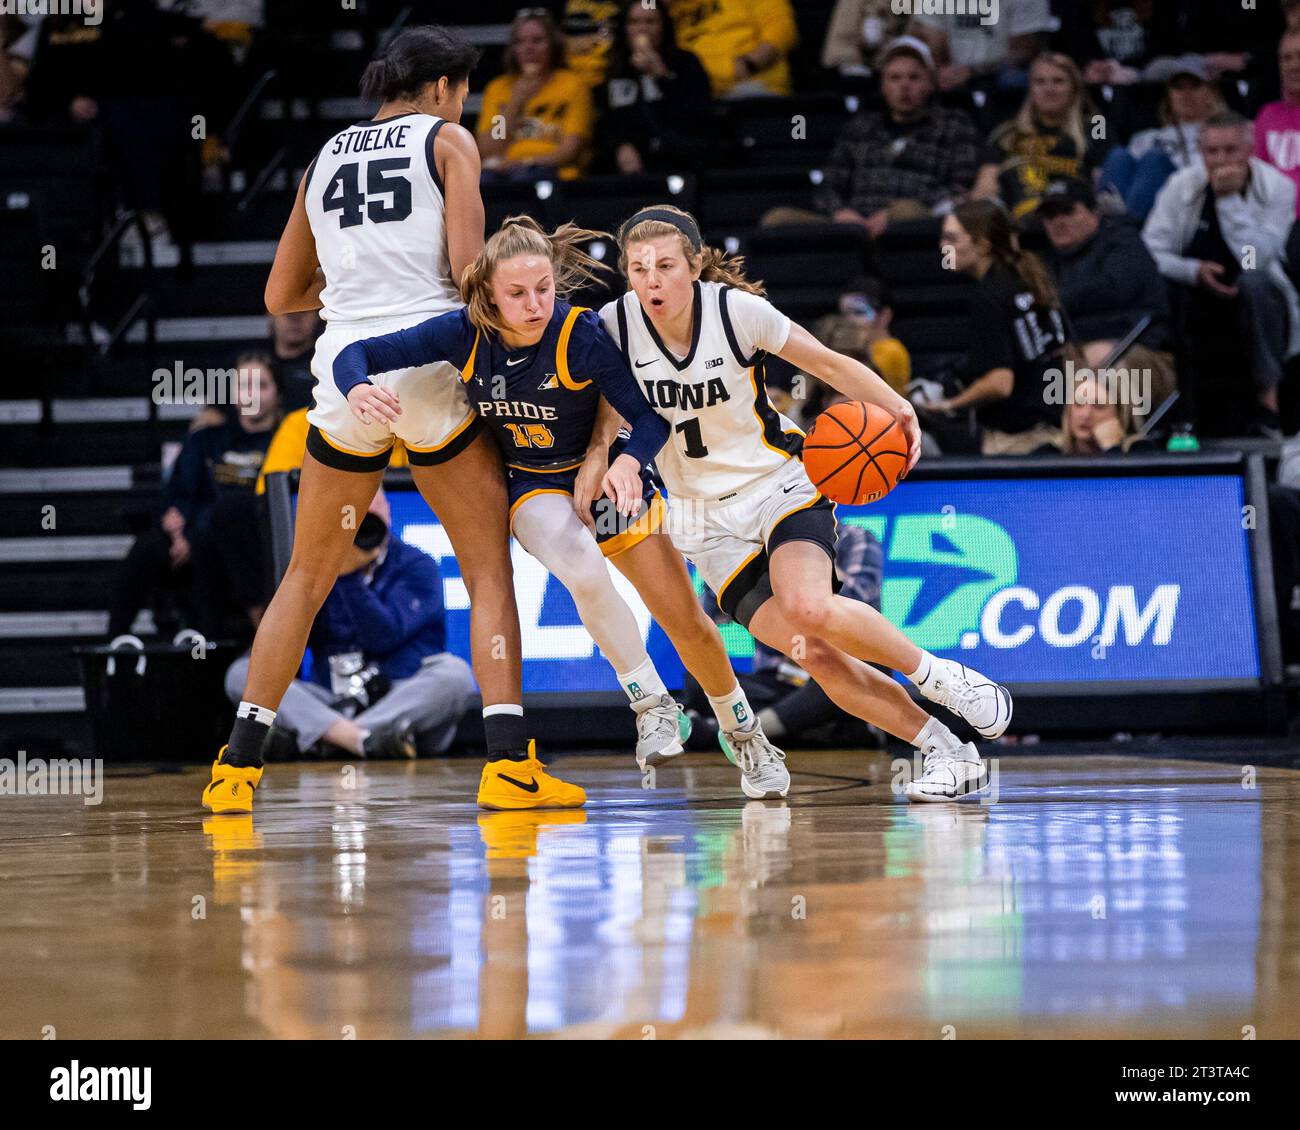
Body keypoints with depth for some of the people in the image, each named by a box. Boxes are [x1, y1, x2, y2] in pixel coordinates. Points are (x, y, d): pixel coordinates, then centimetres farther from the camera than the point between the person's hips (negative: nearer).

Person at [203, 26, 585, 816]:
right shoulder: (448, 140, 5)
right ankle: (510, 762, -8)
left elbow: (281, 296, 22)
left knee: (308, 575, 14)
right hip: (429, 361, -4)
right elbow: (468, 267, -7)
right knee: (489, 567, 4)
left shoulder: (326, 157, 19)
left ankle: (238, 768, 10)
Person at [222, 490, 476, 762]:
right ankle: (361, 739, -40)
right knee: (241, 673, -15)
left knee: (456, 673, -33)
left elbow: (381, 638, -11)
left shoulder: (415, 566, 4)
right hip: (333, 705, 3)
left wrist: (349, 577, -16)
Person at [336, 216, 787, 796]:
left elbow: (651, 416, -24)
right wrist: (360, 390, -40)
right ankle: (654, 708, -14)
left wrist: (627, 462, -46)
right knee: (585, 572, -33)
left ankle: (742, 732, 29)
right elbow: (356, 354, -17)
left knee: (688, 624, 1)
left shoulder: (583, 335, -26)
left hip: (603, 475, 0)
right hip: (532, 487, 0)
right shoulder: (464, 334, -19)